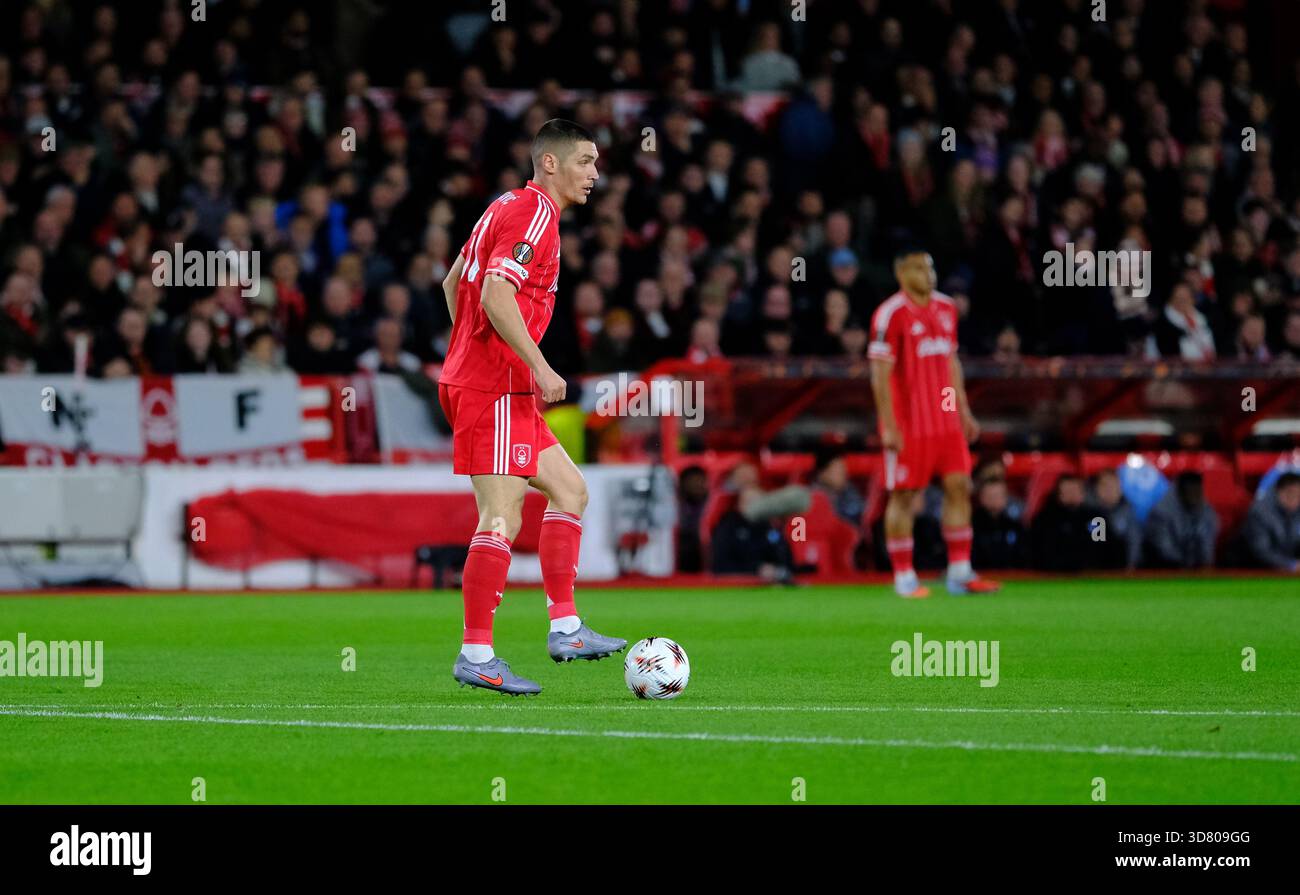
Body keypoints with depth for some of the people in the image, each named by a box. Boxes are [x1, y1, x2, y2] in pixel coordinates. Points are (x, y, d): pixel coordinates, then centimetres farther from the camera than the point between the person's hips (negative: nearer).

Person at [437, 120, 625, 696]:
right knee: (502, 518, -12)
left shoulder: (512, 208, 19)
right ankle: (476, 656, -12)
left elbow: (454, 281, 27)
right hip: (495, 389, -11)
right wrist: (539, 368, -21)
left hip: (472, 378, 11)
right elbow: (496, 294, -24)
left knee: (569, 490, 13)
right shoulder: (534, 213, -12)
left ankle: (565, 628, 12)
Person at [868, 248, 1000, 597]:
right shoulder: (890, 314, -11)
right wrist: (889, 427, -16)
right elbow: (880, 374, -12)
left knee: (959, 486, 1)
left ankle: (960, 573, 5)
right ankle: (904, 577, 6)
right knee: (903, 495, 0)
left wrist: (963, 410, 16)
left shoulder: (945, 308, 11)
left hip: (946, 420, 7)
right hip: (907, 423, -7)